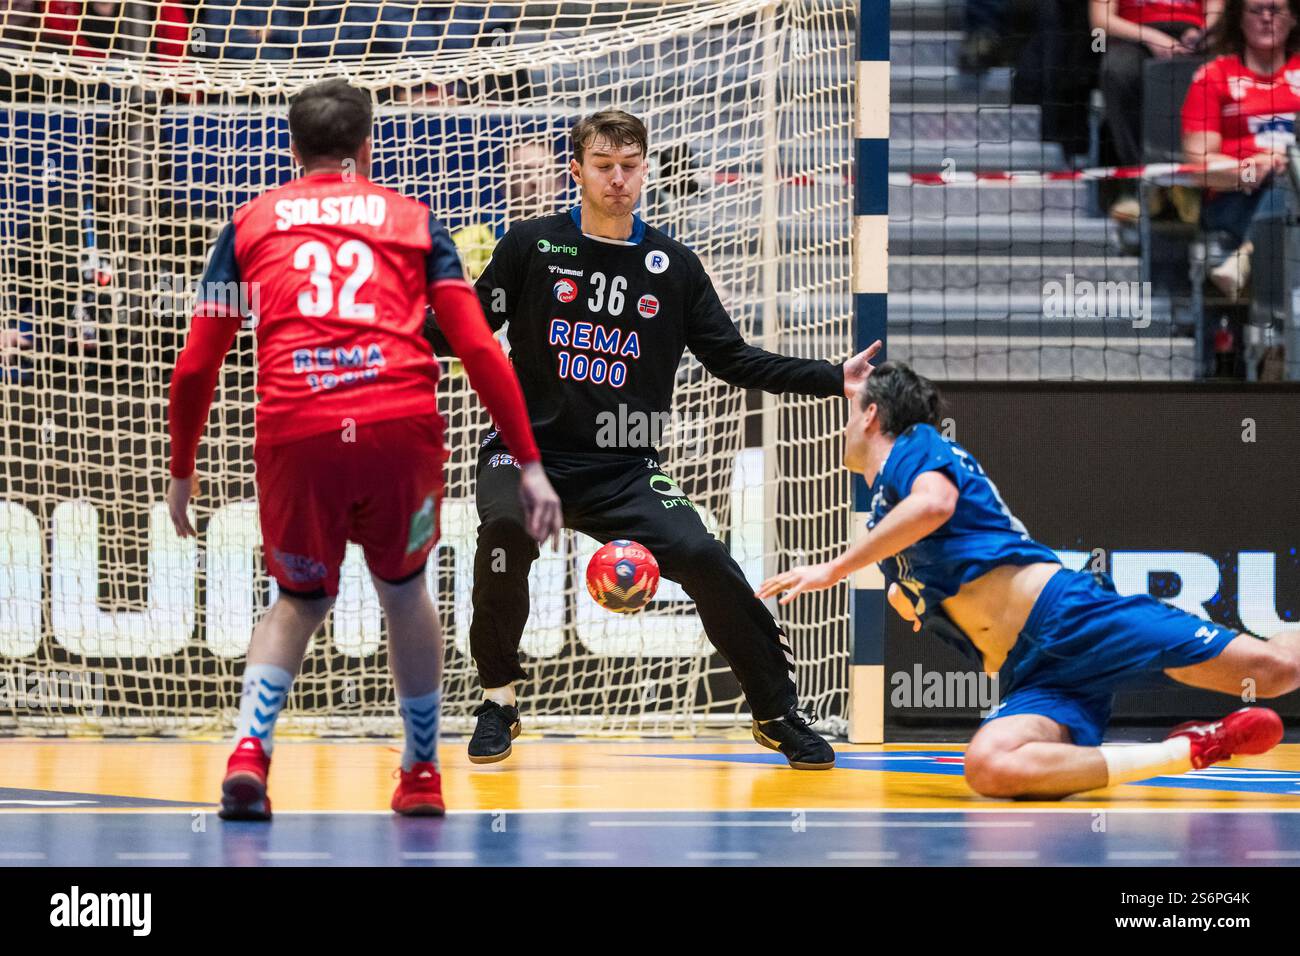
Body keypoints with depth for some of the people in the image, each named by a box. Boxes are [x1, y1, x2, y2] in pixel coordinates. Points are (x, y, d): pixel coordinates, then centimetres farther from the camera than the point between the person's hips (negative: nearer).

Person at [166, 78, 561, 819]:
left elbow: (196, 367, 17)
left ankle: (250, 748, -3)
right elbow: (479, 349, 9)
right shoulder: (414, 219, 18)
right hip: (402, 424, 0)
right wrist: (529, 465, 9)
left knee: (302, 601, 22)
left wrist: (182, 471, 29)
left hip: (295, 431, 0)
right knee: (403, 586, 26)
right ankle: (423, 773, 29)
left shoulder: (252, 222, 20)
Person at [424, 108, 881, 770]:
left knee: (703, 558, -20)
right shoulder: (531, 246, 2)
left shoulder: (673, 267, 7)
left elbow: (735, 361, 11)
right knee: (506, 526, -34)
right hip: (528, 451, -2)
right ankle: (498, 699, -14)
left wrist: (836, 379, 1)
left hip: (624, 471, 2)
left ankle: (776, 712, 2)